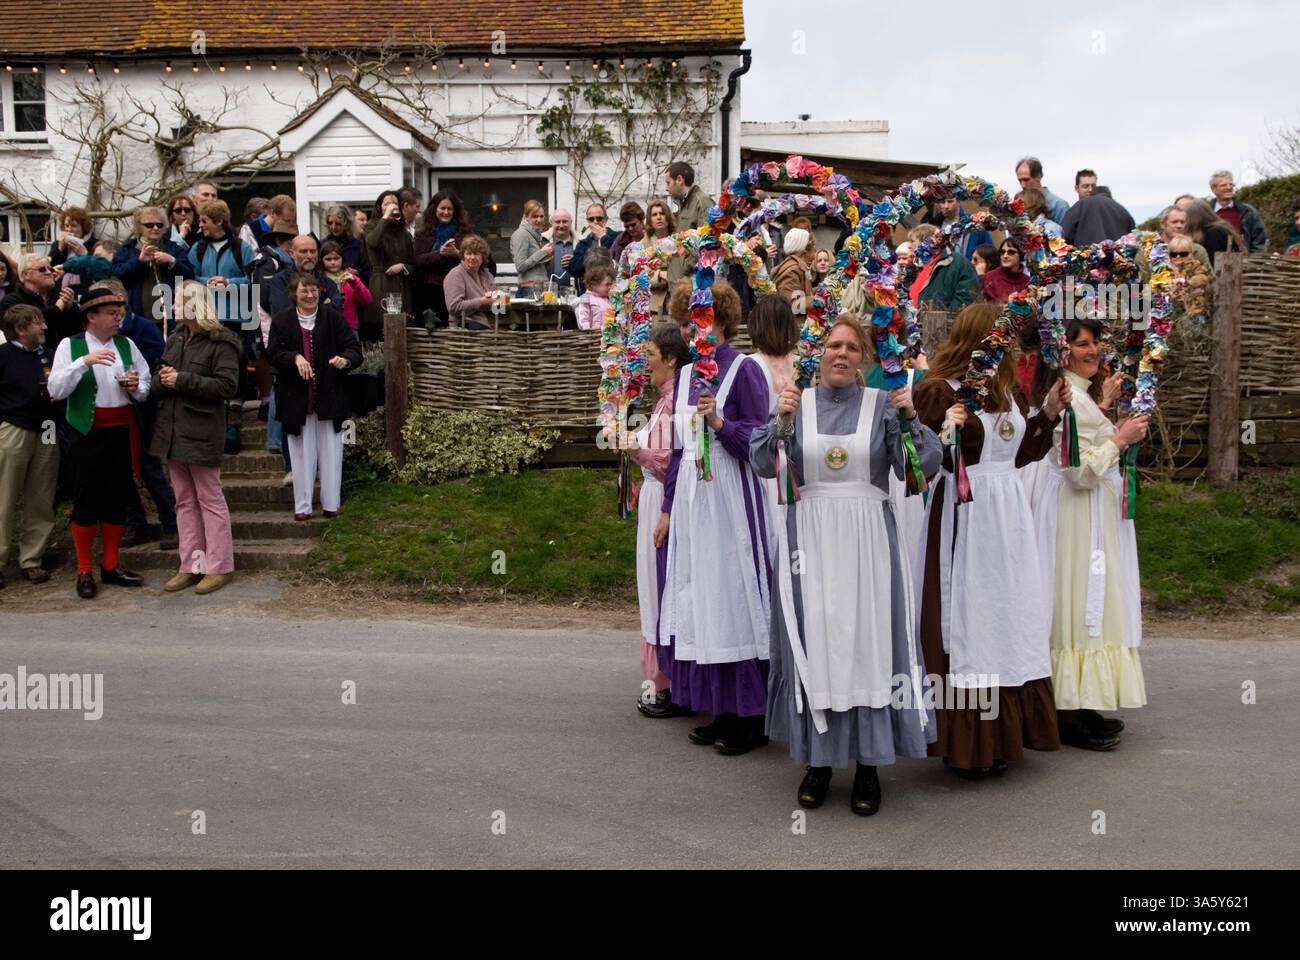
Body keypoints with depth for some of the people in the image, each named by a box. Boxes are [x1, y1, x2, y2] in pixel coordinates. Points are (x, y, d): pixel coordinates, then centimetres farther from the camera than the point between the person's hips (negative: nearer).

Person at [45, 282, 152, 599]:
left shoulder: (127, 345, 9)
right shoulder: (70, 346, -2)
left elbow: (146, 387, 13)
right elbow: (56, 390, -13)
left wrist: (136, 388, -9)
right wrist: (84, 362, -23)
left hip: (122, 431, 4)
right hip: (88, 432, -4)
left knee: (117, 498, 10)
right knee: (86, 500, 1)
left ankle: (111, 565, 23)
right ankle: (84, 571, 11)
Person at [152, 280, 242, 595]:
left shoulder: (220, 342, -10)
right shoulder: (175, 338, 13)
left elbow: (228, 386, -17)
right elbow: (163, 375, 23)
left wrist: (182, 380, -19)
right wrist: (163, 378, -2)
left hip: (202, 432, -7)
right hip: (172, 430, 8)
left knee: (210, 499, 0)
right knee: (184, 501, 11)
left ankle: (219, 567, 7)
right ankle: (191, 566, 17)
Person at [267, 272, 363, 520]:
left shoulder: (333, 318, 1)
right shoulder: (281, 321, 1)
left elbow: (354, 348, -3)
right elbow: (273, 353, -5)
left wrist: (346, 359, -26)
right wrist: (295, 357, -24)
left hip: (330, 398, 0)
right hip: (296, 400, 0)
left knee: (330, 452, 6)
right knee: (302, 454, 7)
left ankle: (331, 504, 16)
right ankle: (302, 506, 15)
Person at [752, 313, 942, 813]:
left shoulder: (882, 404, 4)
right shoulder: (797, 401, 7)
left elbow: (922, 466, -3)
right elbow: (764, 464, -3)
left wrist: (911, 419, -16)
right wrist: (780, 422, -17)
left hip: (866, 539, -1)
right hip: (809, 536, 1)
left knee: (866, 639, 0)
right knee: (812, 639, 3)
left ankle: (868, 766, 11)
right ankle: (818, 759, 17)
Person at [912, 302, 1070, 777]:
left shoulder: (1009, 390, 13)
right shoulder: (941, 391, -10)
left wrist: (1048, 414, 11)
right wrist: (947, 432, -28)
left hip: (1008, 519, 7)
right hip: (964, 520, -7)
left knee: (1008, 623, 10)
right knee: (967, 623, -1)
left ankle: (1004, 735, 22)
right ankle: (967, 743, 10)